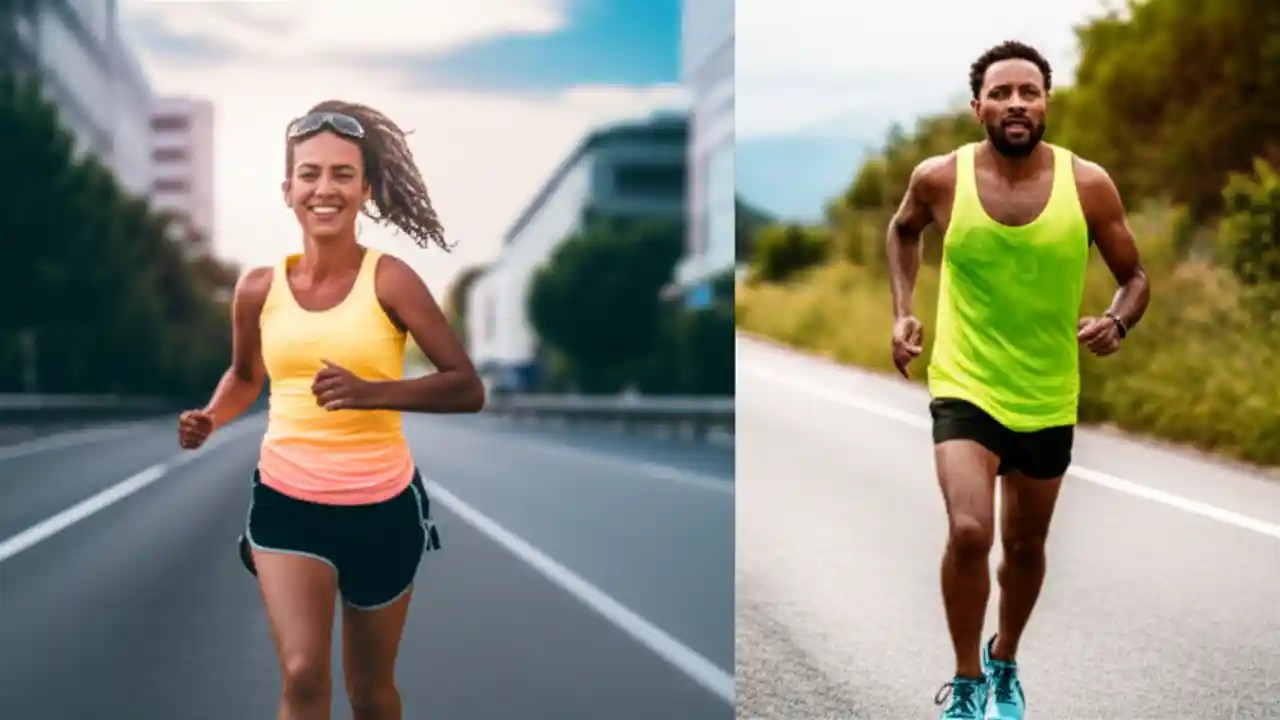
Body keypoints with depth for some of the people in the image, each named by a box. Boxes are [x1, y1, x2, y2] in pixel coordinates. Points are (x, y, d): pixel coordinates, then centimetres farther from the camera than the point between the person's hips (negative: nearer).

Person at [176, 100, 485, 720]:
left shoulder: (388, 280, -11)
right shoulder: (258, 289, -2)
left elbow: (468, 389, -13)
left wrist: (372, 392, -27)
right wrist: (210, 420, -2)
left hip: (382, 506, -1)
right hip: (286, 501, 1)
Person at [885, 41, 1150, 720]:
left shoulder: (1088, 184, -11)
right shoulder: (939, 178, -11)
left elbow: (1134, 275, 1)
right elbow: (902, 231, 12)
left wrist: (1117, 323, -20)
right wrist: (903, 311, 1)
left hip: (1048, 398, 2)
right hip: (965, 388, -2)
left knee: (1025, 545, 18)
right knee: (968, 532, -22)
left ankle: (1004, 662, 46)